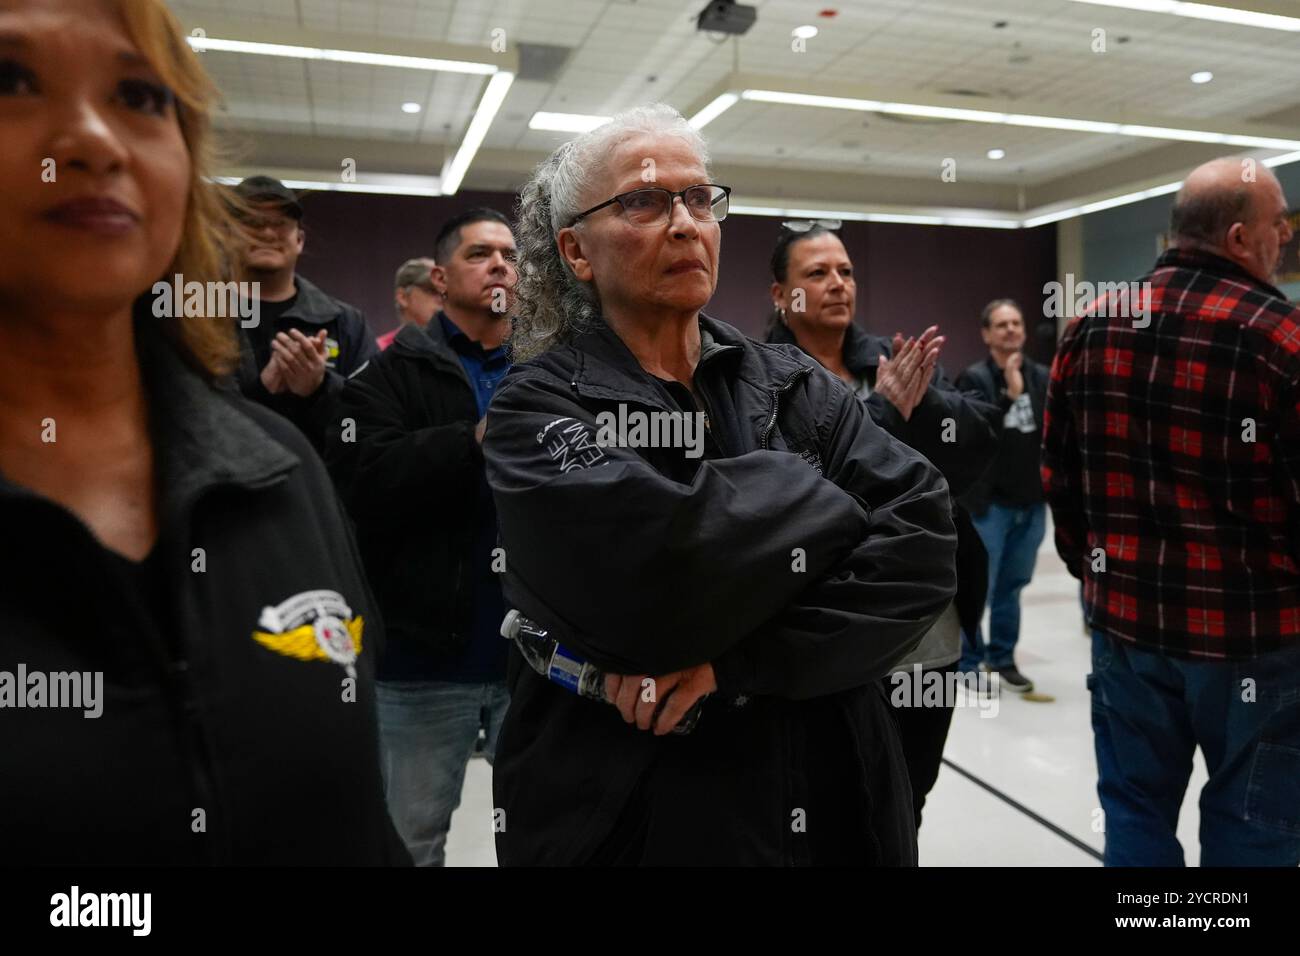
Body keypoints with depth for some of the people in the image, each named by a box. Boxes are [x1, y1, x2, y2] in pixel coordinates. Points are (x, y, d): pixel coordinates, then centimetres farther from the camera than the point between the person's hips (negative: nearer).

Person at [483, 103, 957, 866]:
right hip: (622, 826, -3)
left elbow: (924, 543, -12)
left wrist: (741, 658, -23)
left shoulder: (796, 388, 1)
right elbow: (651, 573, -28)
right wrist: (817, 496, -13)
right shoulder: (540, 407, -11)